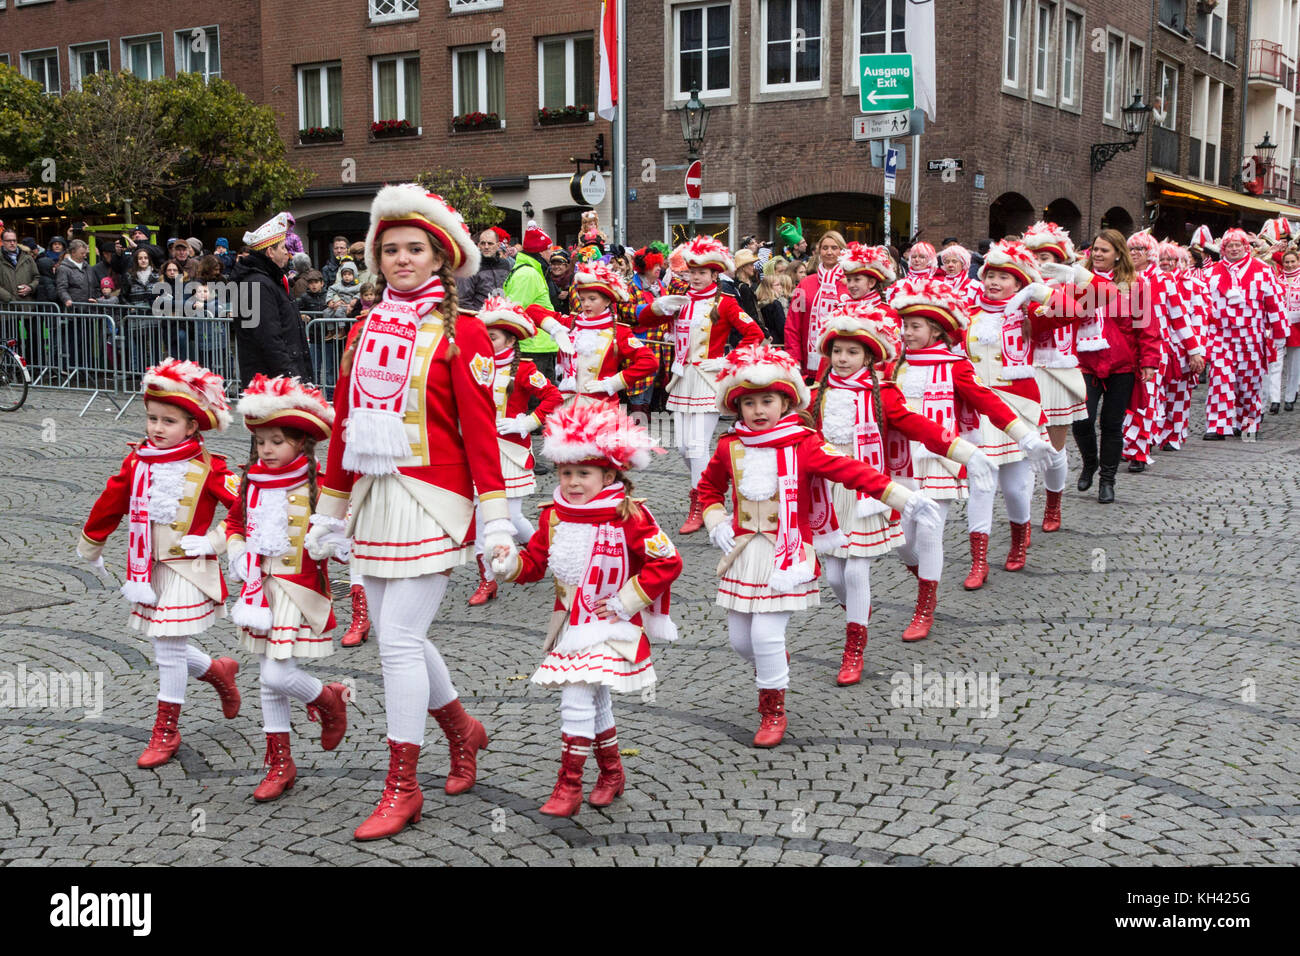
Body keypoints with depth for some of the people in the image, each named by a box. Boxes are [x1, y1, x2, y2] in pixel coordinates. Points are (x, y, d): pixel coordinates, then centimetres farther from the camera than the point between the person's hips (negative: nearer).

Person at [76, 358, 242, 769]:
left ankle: (166, 731, 13)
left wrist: (214, 540, -14)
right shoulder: (137, 463, 2)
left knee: (169, 649, -2)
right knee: (168, 648, 11)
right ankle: (219, 671, 40)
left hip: (188, 570, -5)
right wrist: (90, 548, 25)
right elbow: (110, 504, 14)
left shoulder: (206, 469, -12)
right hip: (149, 569, 6)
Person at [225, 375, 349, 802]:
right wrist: (238, 553, 3)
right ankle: (280, 764, 22)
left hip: (298, 593, -6)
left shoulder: (314, 487, -10)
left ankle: (329, 698, 18)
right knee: (269, 682, 11)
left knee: (277, 675, -14)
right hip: (260, 589, 6)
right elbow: (234, 523, 20)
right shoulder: (251, 485, 7)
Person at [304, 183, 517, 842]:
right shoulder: (365, 330, 13)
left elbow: (479, 431, -8)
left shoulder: (459, 332, -4)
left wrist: (496, 520, -11)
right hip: (373, 499, 6)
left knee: (399, 639, -8)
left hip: (431, 501, -6)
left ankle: (401, 788, 5)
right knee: (400, 637, 12)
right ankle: (463, 732, 36)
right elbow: (344, 427, 15)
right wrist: (329, 513, 16)